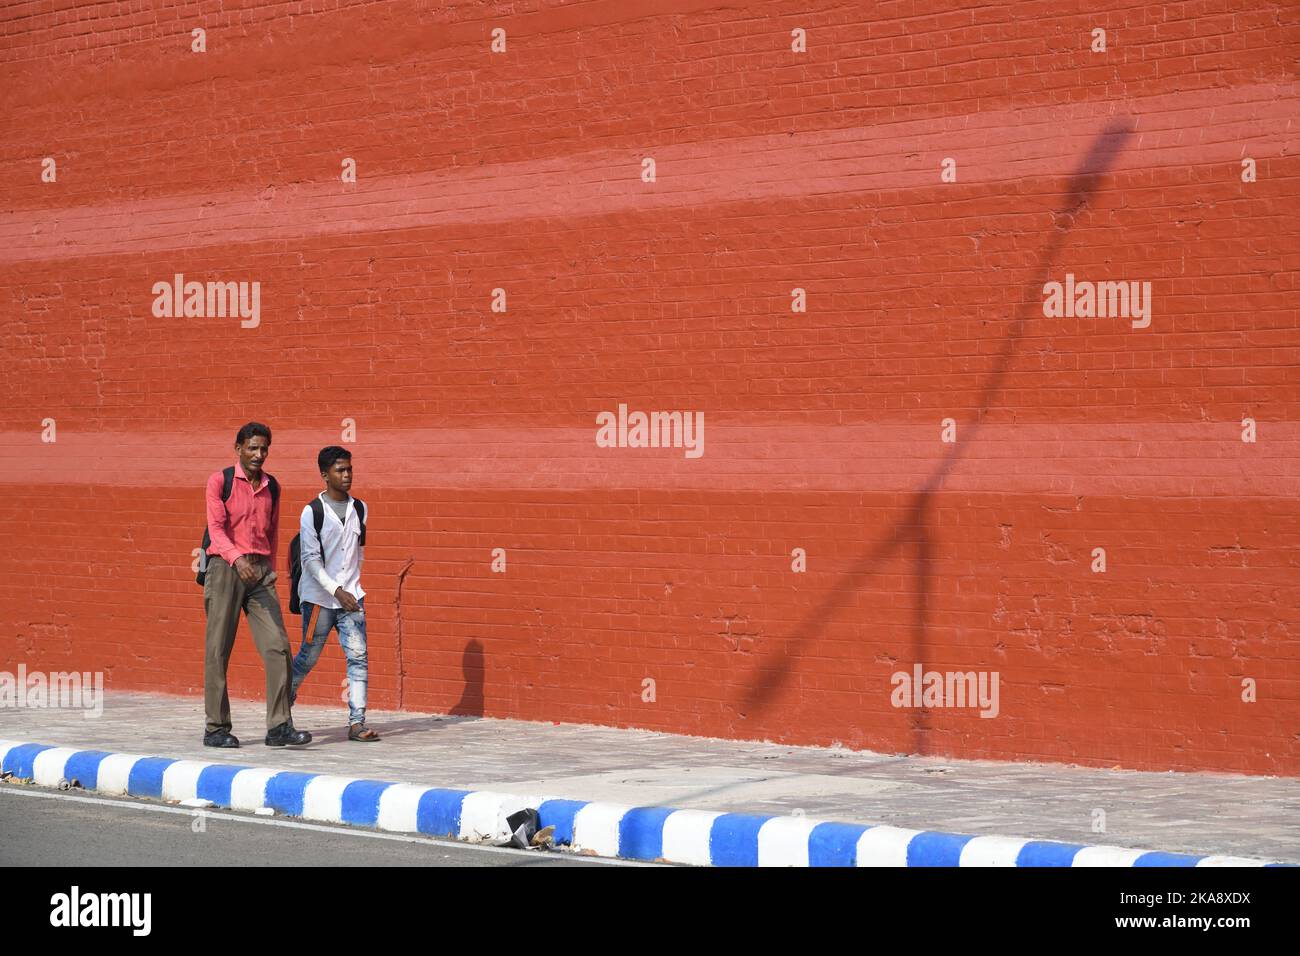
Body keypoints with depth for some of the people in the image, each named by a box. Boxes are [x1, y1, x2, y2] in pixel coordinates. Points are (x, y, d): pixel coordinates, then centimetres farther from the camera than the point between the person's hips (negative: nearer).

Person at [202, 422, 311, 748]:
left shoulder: (271, 487, 14)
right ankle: (216, 729, 6)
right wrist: (237, 558, -28)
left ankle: (279, 726, -7)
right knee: (218, 650, -1)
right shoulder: (220, 481, -1)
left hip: (261, 571, 4)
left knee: (277, 646, -7)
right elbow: (216, 527, -12)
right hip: (225, 567, -4)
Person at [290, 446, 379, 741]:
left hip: (351, 596, 3)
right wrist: (337, 591, -19)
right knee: (308, 658, 7)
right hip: (319, 597, -3)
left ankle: (356, 722, -11)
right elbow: (309, 558, -11)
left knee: (358, 656, -9)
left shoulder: (359, 509, 7)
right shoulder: (312, 512, -6)